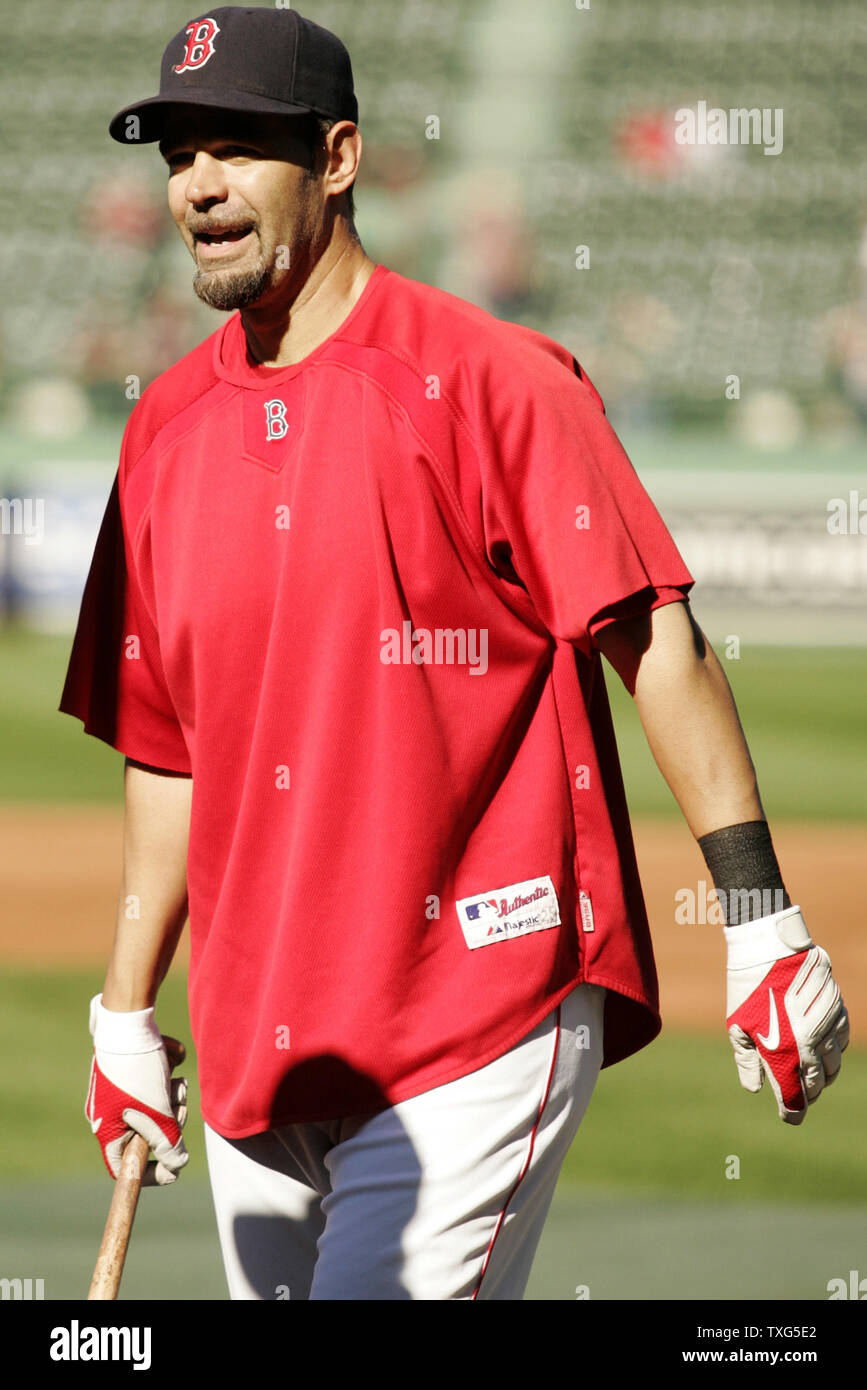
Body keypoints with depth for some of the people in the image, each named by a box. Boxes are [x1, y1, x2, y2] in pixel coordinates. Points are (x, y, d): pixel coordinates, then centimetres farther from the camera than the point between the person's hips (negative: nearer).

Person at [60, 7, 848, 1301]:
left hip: (478, 1040, -6)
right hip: (262, 1056, 7)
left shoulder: (487, 380, -7)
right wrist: (126, 1011, 18)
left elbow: (655, 640, -11)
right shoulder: (168, 427, 12)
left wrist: (759, 916, -17)